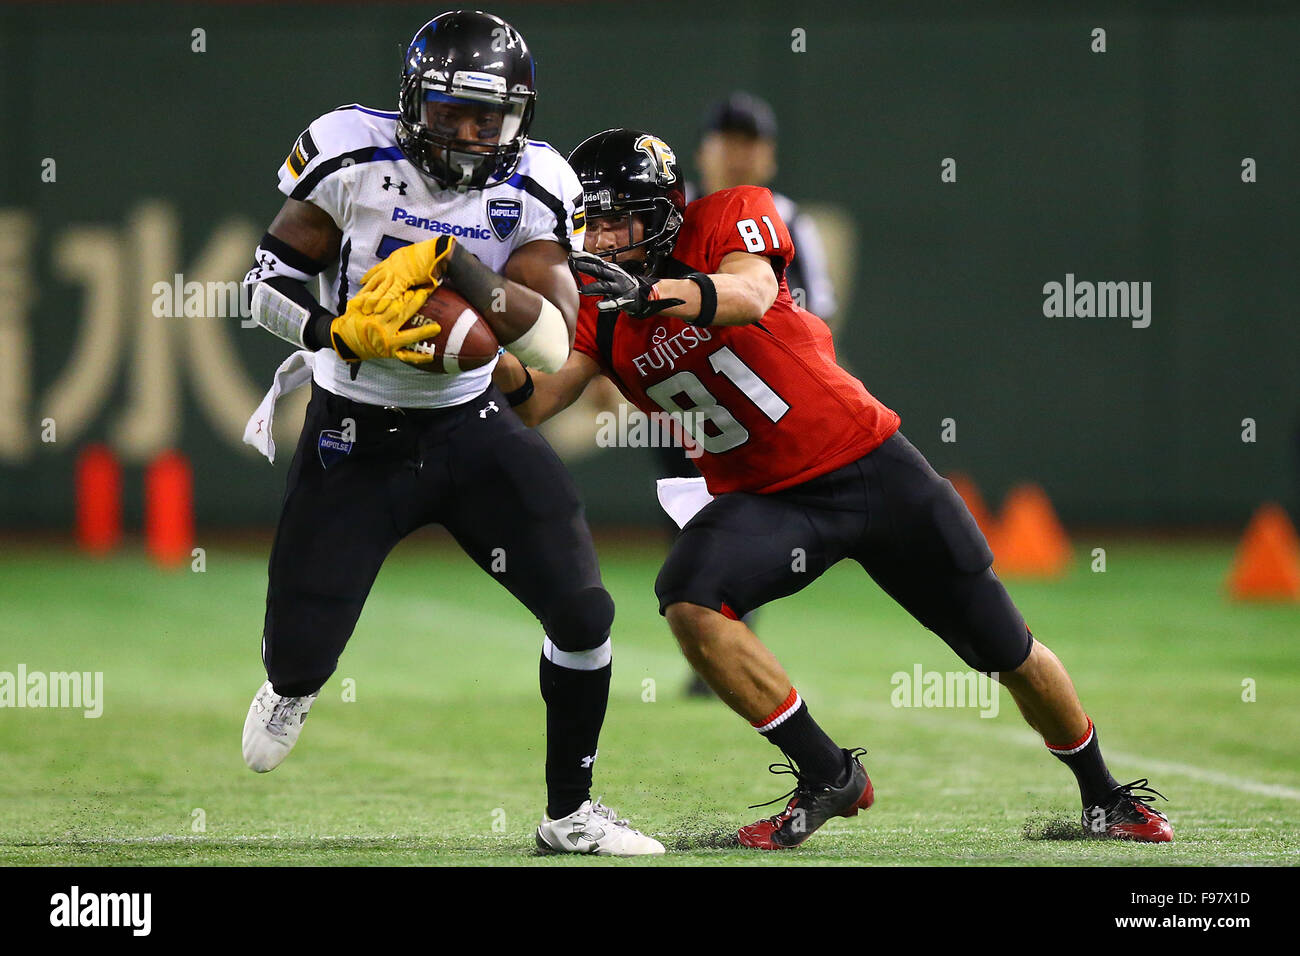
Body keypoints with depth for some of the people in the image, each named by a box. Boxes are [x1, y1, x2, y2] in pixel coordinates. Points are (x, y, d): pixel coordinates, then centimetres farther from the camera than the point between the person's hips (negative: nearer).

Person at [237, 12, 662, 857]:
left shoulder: (532, 191, -10)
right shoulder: (352, 157, -14)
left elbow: (554, 343, -19)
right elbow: (268, 278, -7)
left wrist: (459, 266, -33)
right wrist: (339, 333, -26)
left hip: (472, 430, 2)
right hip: (353, 440, -2)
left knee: (583, 613, -9)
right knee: (301, 655, -1)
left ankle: (570, 813, 10)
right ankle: (294, 684, 41)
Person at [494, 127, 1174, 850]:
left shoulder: (732, 217, -14)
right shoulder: (602, 303, -3)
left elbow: (750, 296, -36)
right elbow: (539, 403, -14)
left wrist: (652, 291, -52)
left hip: (872, 467, -3)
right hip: (764, 500, 3)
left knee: (1008, 651, 4)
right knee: (689, 601, -28)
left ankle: (1102, 792, 30)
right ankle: (827, 776, -14)